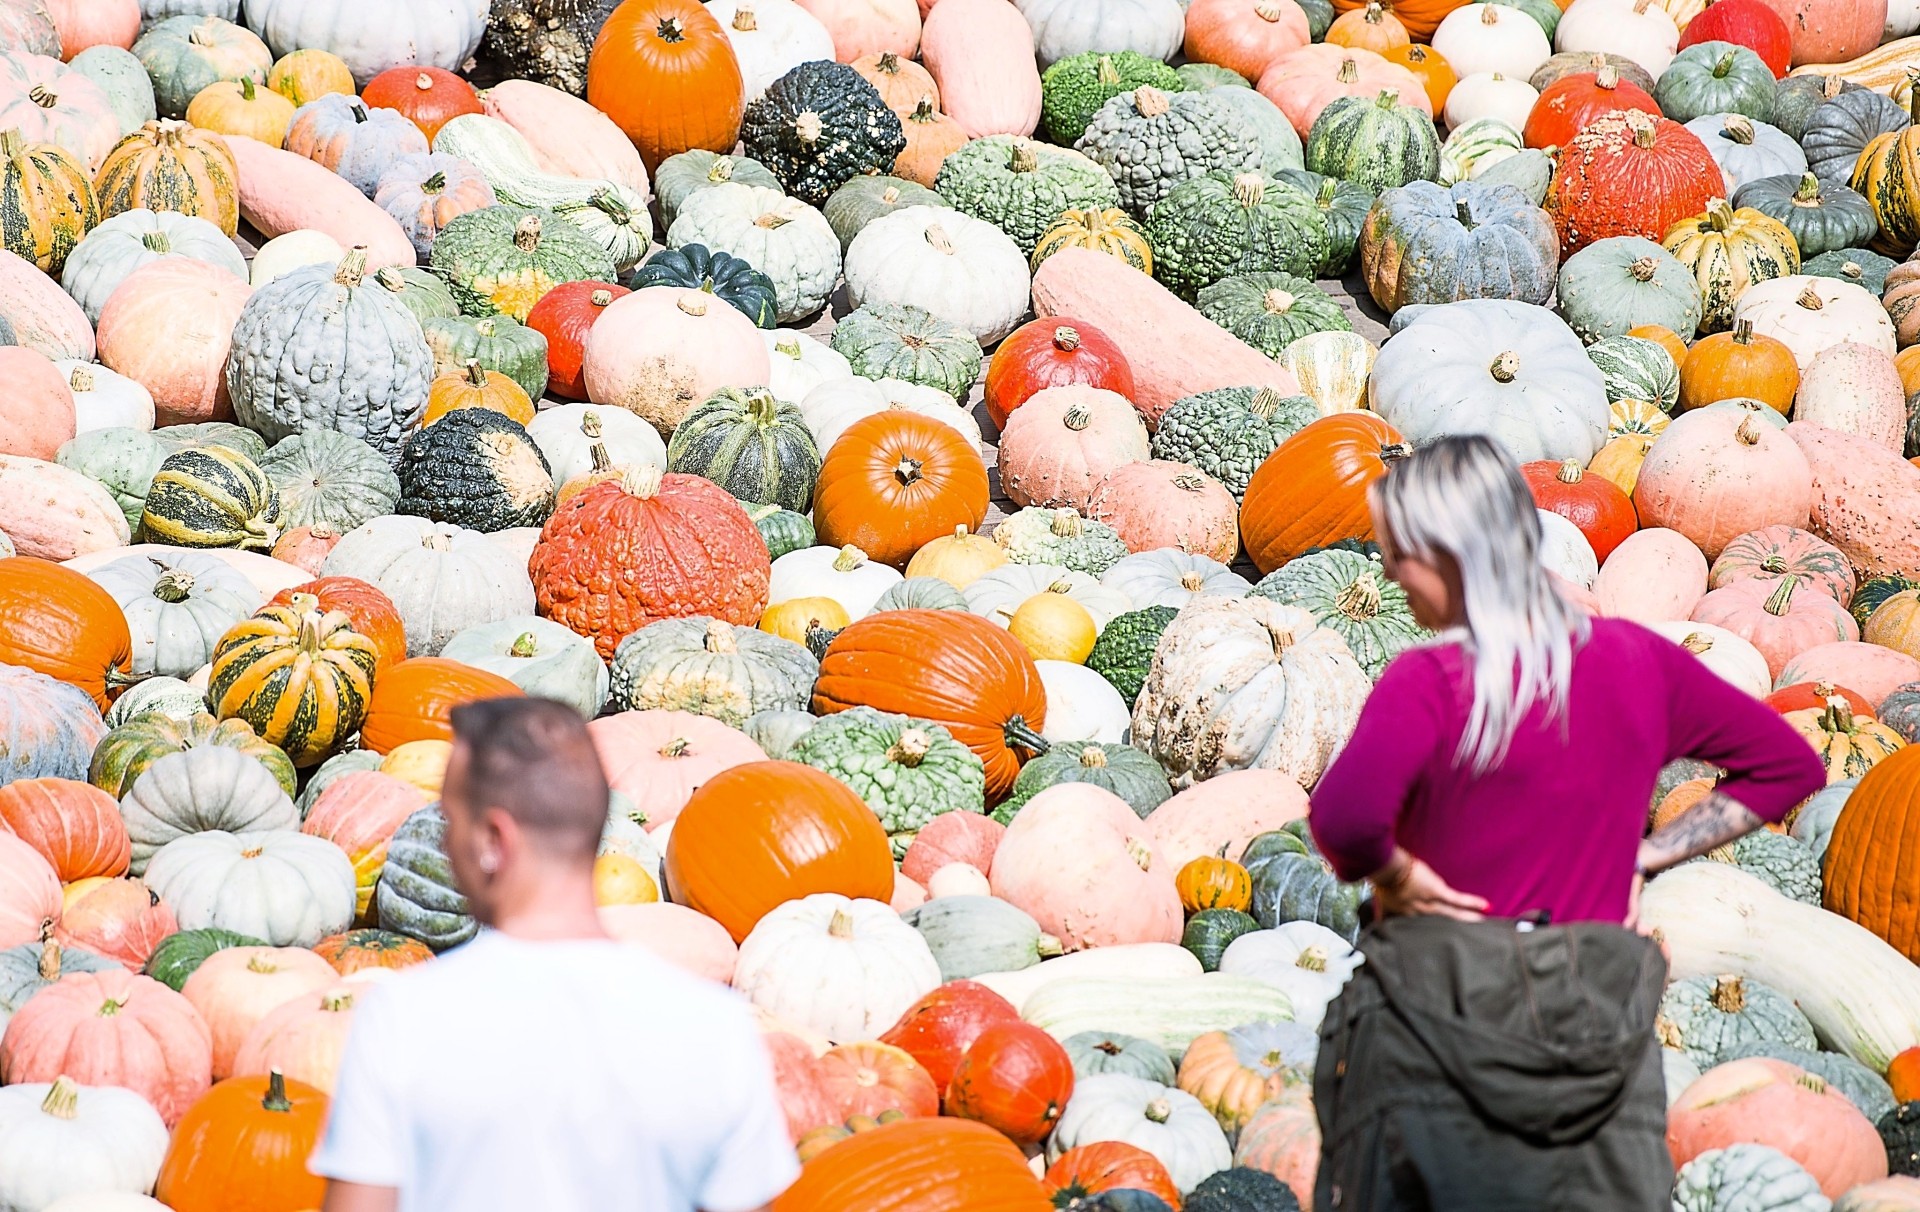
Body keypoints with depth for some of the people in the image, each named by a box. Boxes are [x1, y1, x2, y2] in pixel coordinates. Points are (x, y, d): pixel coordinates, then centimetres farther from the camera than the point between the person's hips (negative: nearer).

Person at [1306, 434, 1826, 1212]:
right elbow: (1790, 766, 15)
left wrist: (1390, 878, -11)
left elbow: (1346, 815, -32)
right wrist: (1643, 855, 10)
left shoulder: (1430, 681, -14)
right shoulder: (1639, 663, 3)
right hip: (1600, 1022, 4)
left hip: (1432, 1020, -4)